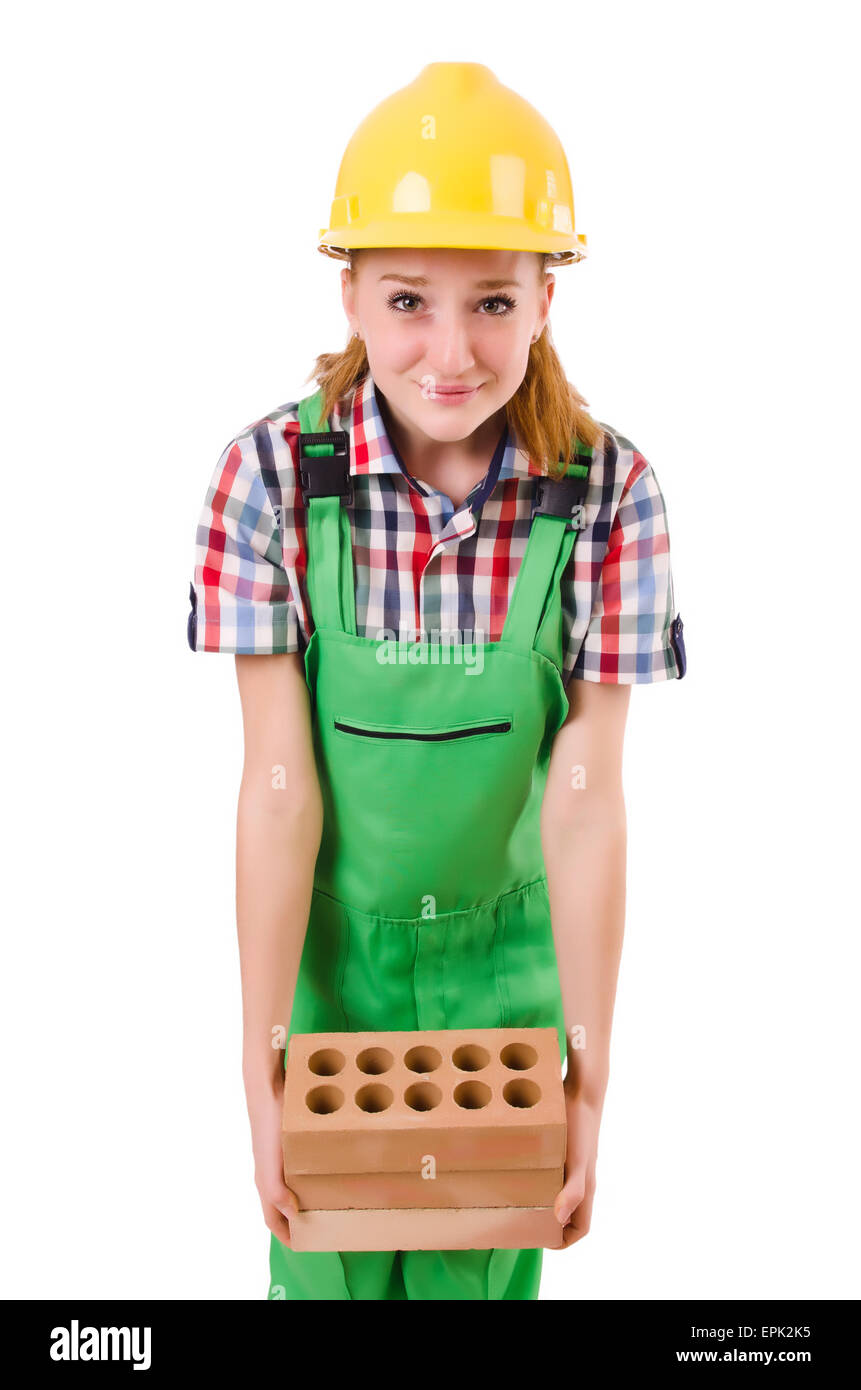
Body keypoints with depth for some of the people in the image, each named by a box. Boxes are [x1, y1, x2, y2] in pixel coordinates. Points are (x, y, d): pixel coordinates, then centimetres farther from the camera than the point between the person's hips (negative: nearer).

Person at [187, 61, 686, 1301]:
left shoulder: (611, 490, -17)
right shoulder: (272, 475, -19)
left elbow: (586, 792, -15)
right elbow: (281, 784, -17)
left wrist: (589, 1073, -11)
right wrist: (259, 1062, -13)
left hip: (509, 945, 1)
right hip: (325, 935, 0)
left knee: (484, 1266, 19)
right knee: (327, 1262, 18)